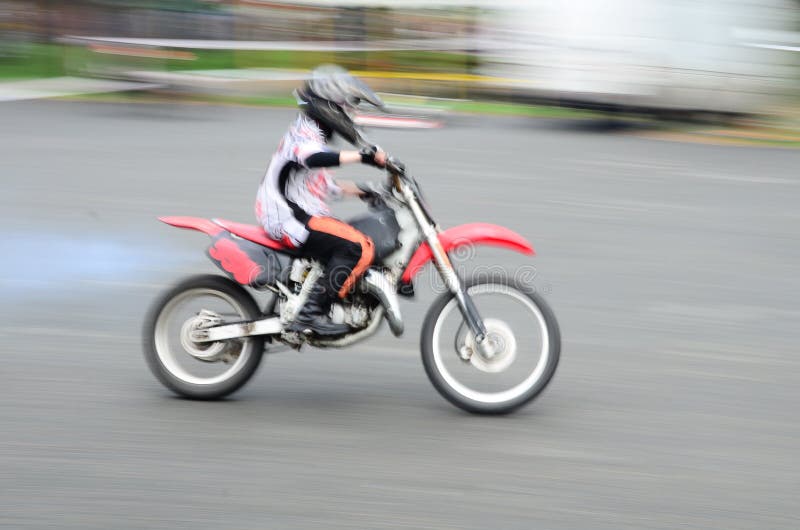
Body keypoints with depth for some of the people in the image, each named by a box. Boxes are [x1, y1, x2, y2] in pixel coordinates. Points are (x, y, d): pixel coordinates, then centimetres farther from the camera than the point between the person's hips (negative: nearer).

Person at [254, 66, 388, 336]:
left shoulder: (310, 133, 23)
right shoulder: (304, 132, -10)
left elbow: (324, 184, 30)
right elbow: (313, 158, -35)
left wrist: (364, 192, 26)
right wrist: (363, 155, -38)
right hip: (290, 219, -11)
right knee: (359, 248, -22)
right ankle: (312, 313, -25)